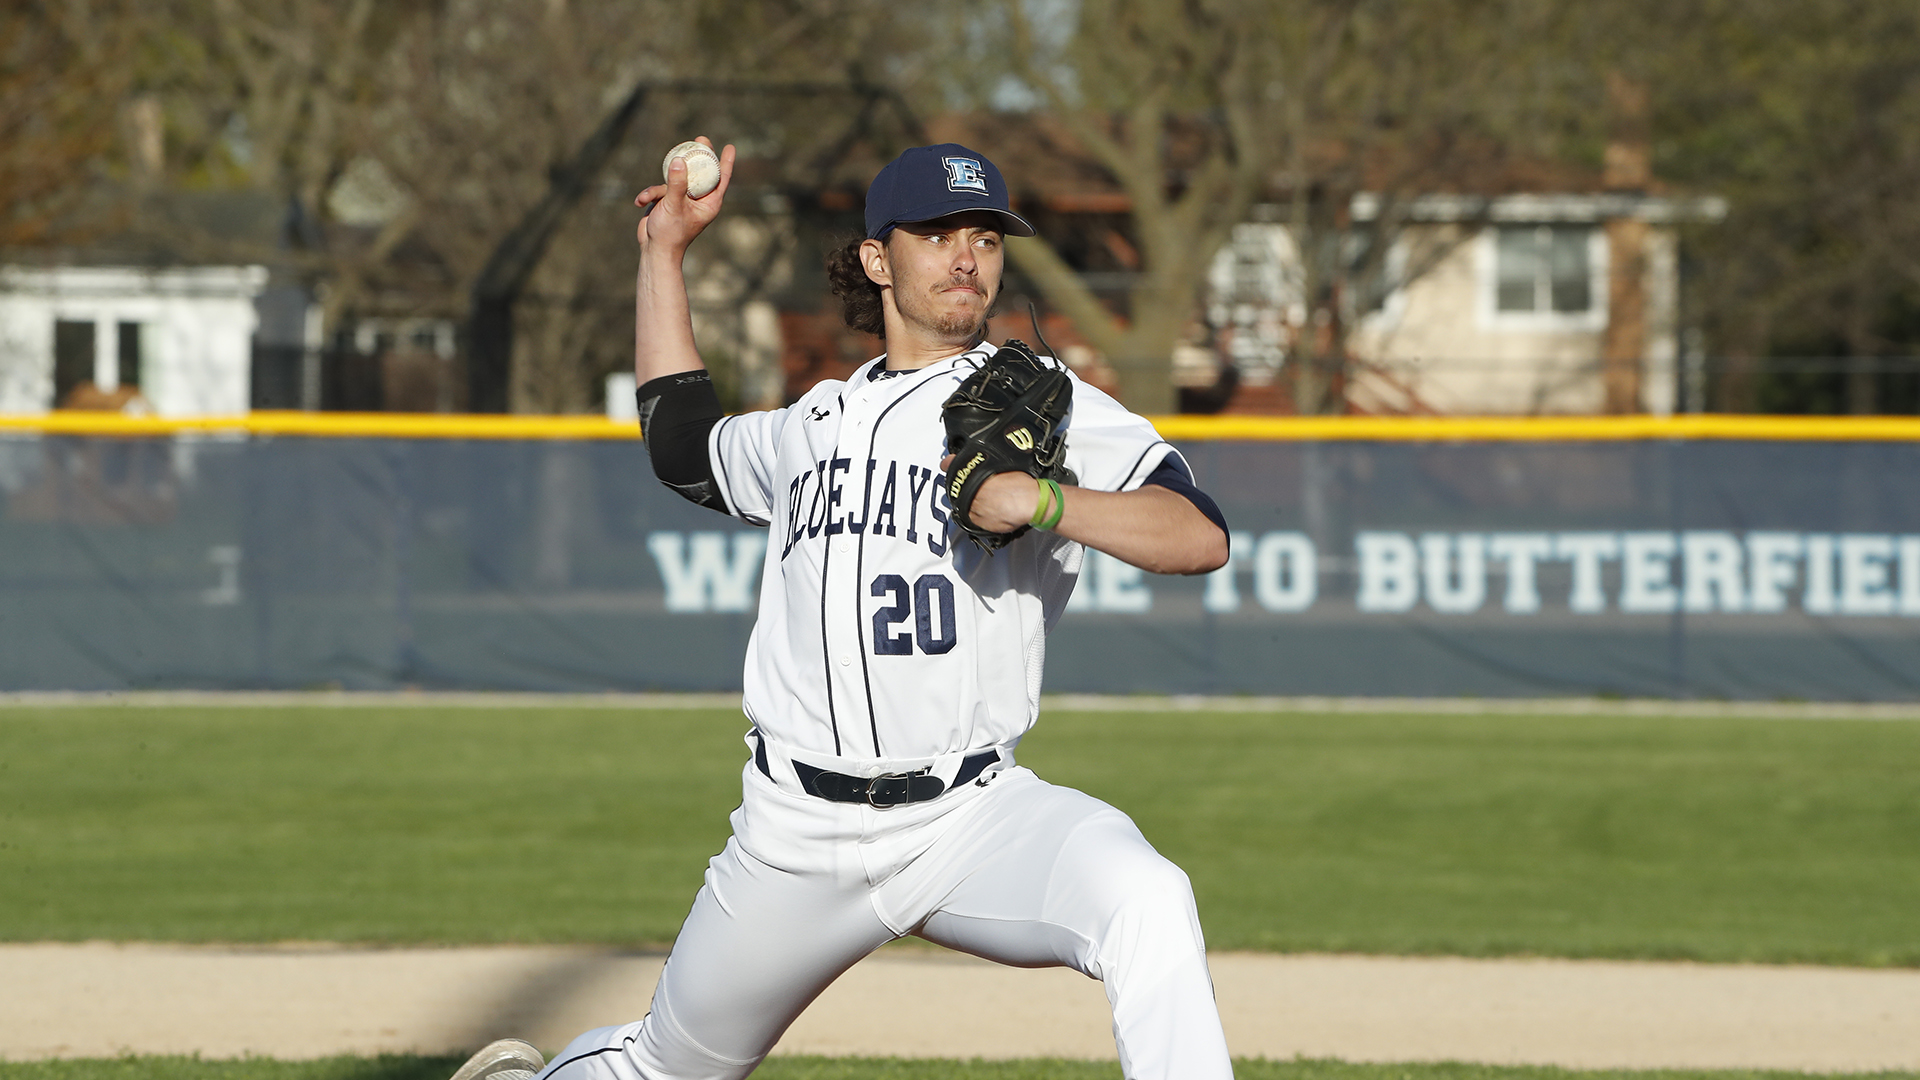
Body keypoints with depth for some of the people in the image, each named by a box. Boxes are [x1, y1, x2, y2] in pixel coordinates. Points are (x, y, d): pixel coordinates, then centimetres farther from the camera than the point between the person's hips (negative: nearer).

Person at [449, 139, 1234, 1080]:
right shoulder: (816, 423, 17)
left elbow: (1200, 538, -11)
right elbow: (684, 447, 37)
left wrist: (1042, 501, -25)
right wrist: (664, 252, 35)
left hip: (970, 821, -4)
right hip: (796, 832, 4)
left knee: (1143, 897, -34)